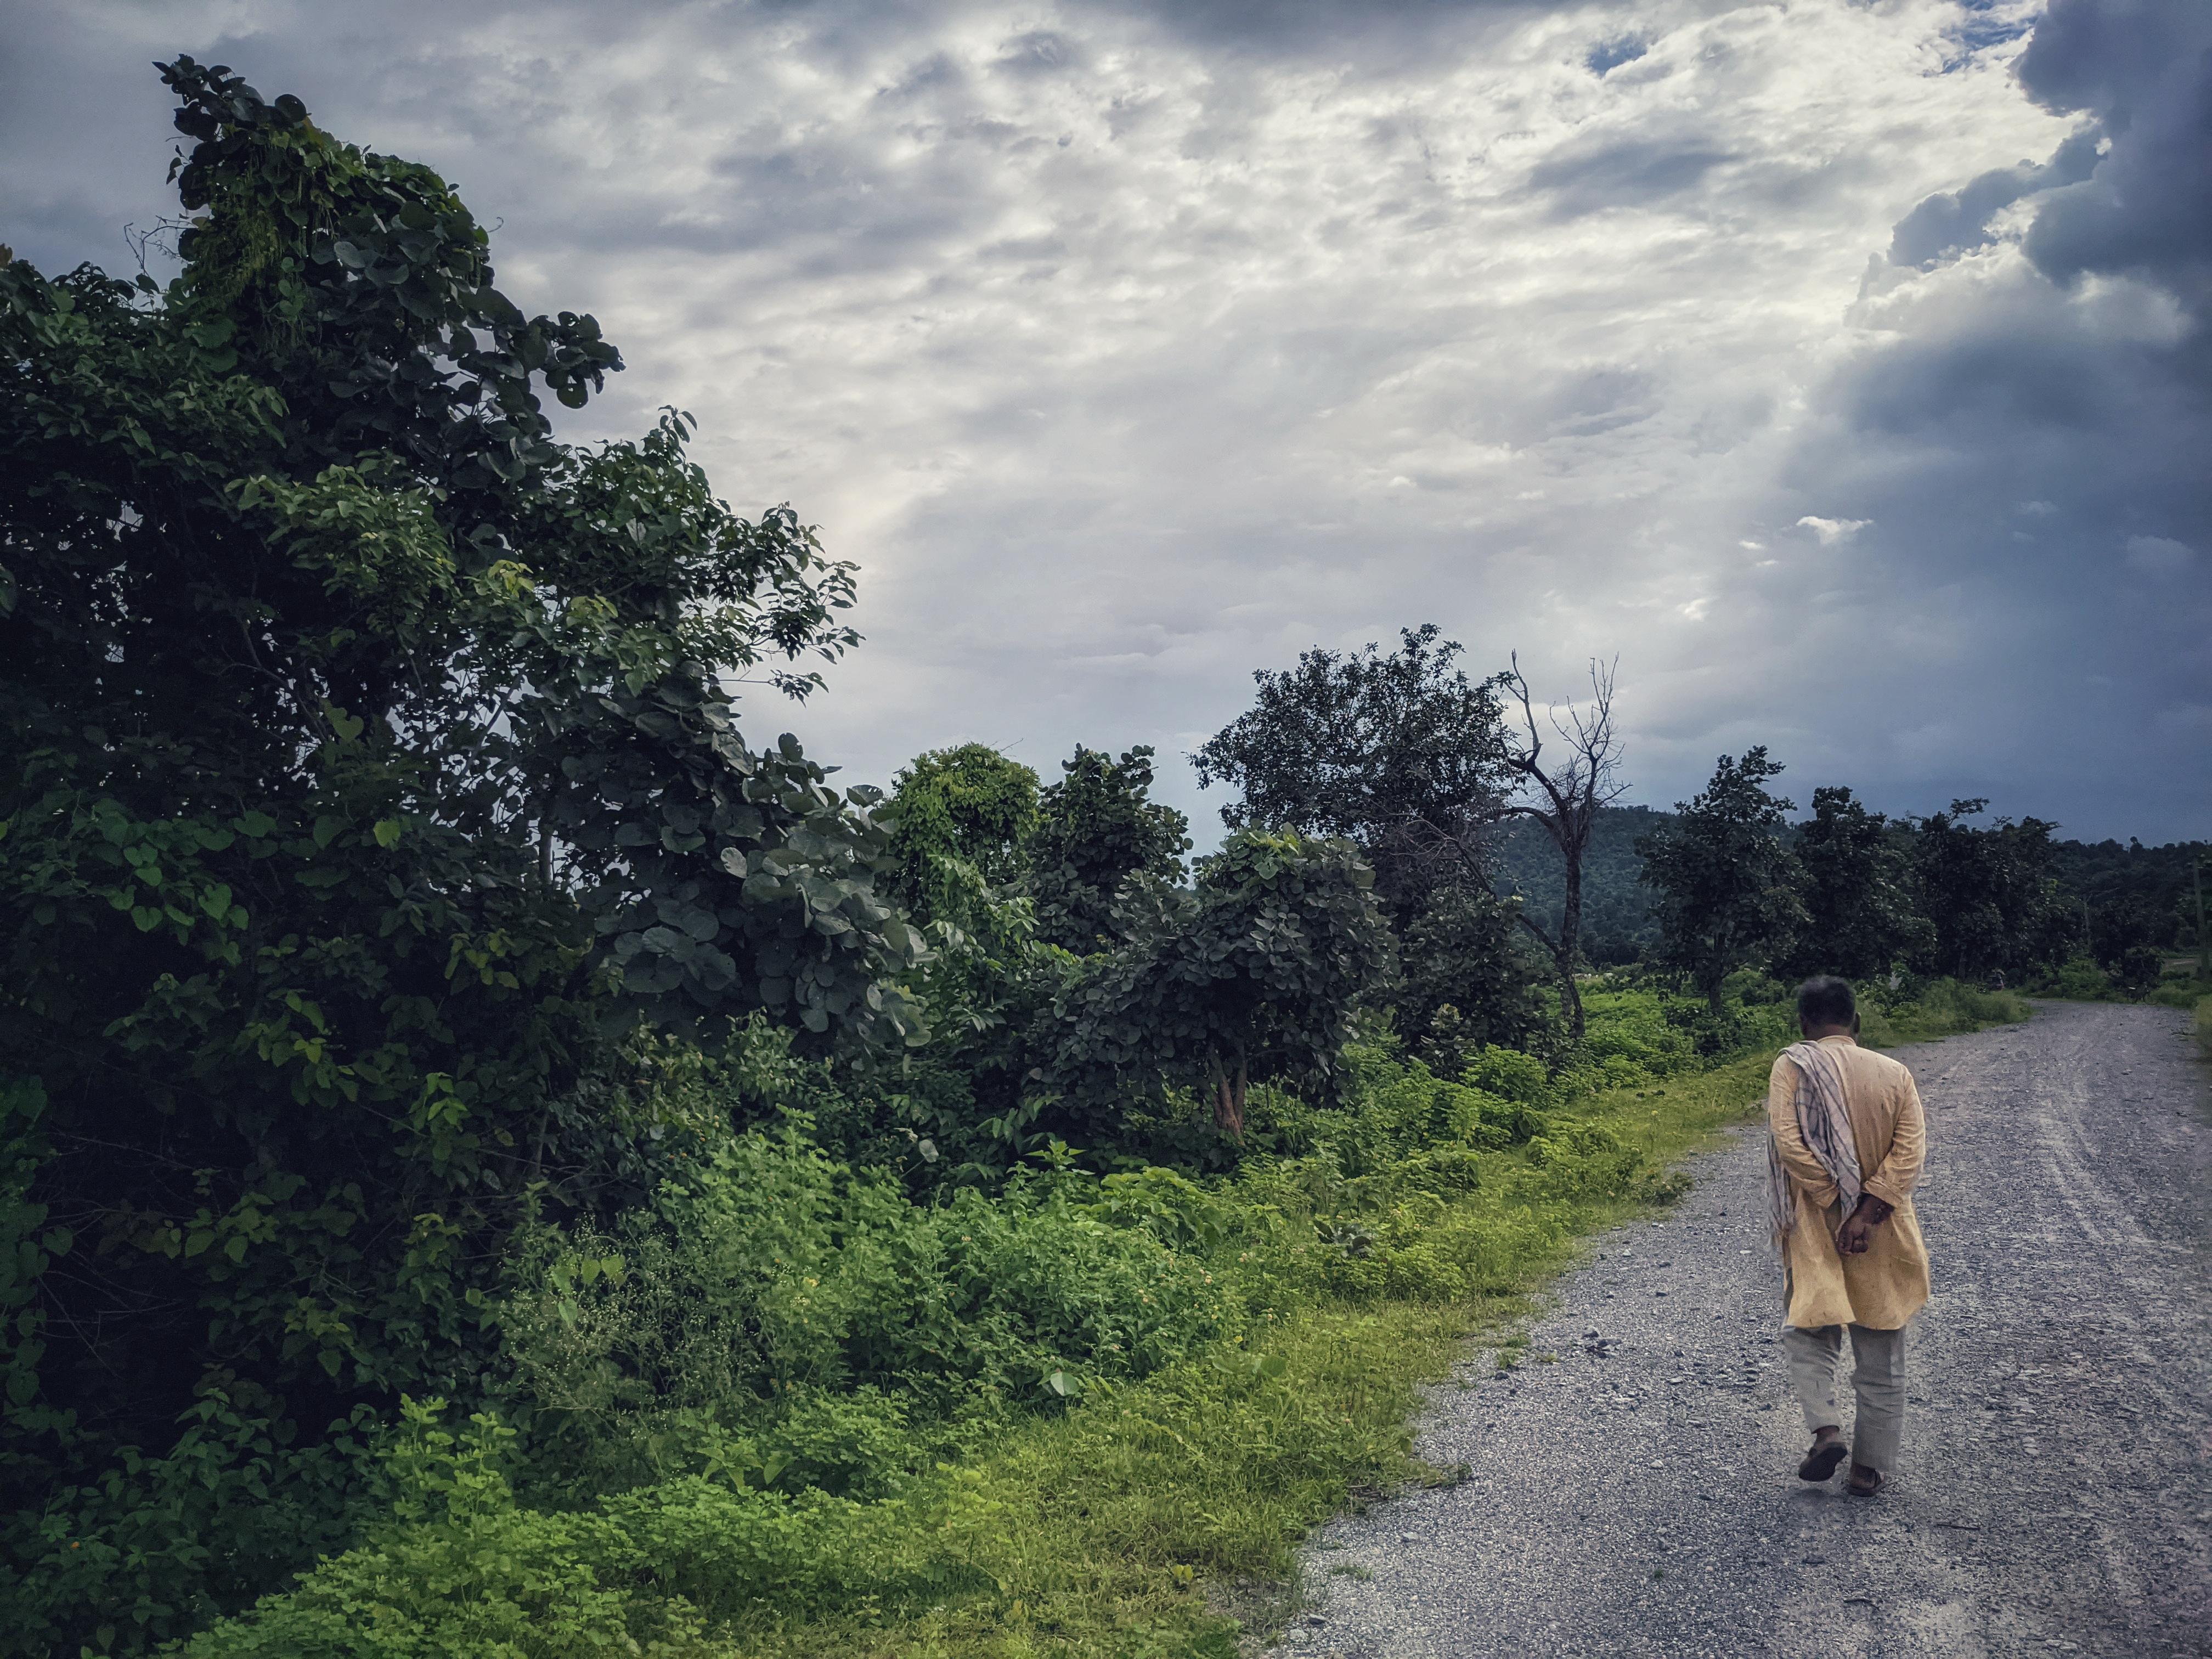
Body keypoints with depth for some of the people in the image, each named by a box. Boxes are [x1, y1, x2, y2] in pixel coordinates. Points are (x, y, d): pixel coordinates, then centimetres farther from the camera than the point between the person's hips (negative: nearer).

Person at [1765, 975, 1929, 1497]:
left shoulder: (1792, 1067, -7)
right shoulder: (1894, 1074, 0)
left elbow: (1788, 1143, -19)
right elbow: (1910, 1151, -11)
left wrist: (1837, 1204, -14)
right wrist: (1867, 1214, -17)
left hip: (1816, 1232, -2)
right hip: (1882, 1238, 2)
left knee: (1808, 1331, 15)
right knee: (1880, 1353, 12)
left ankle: (1825, 1428, -7)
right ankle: (1871, 1467, 17)